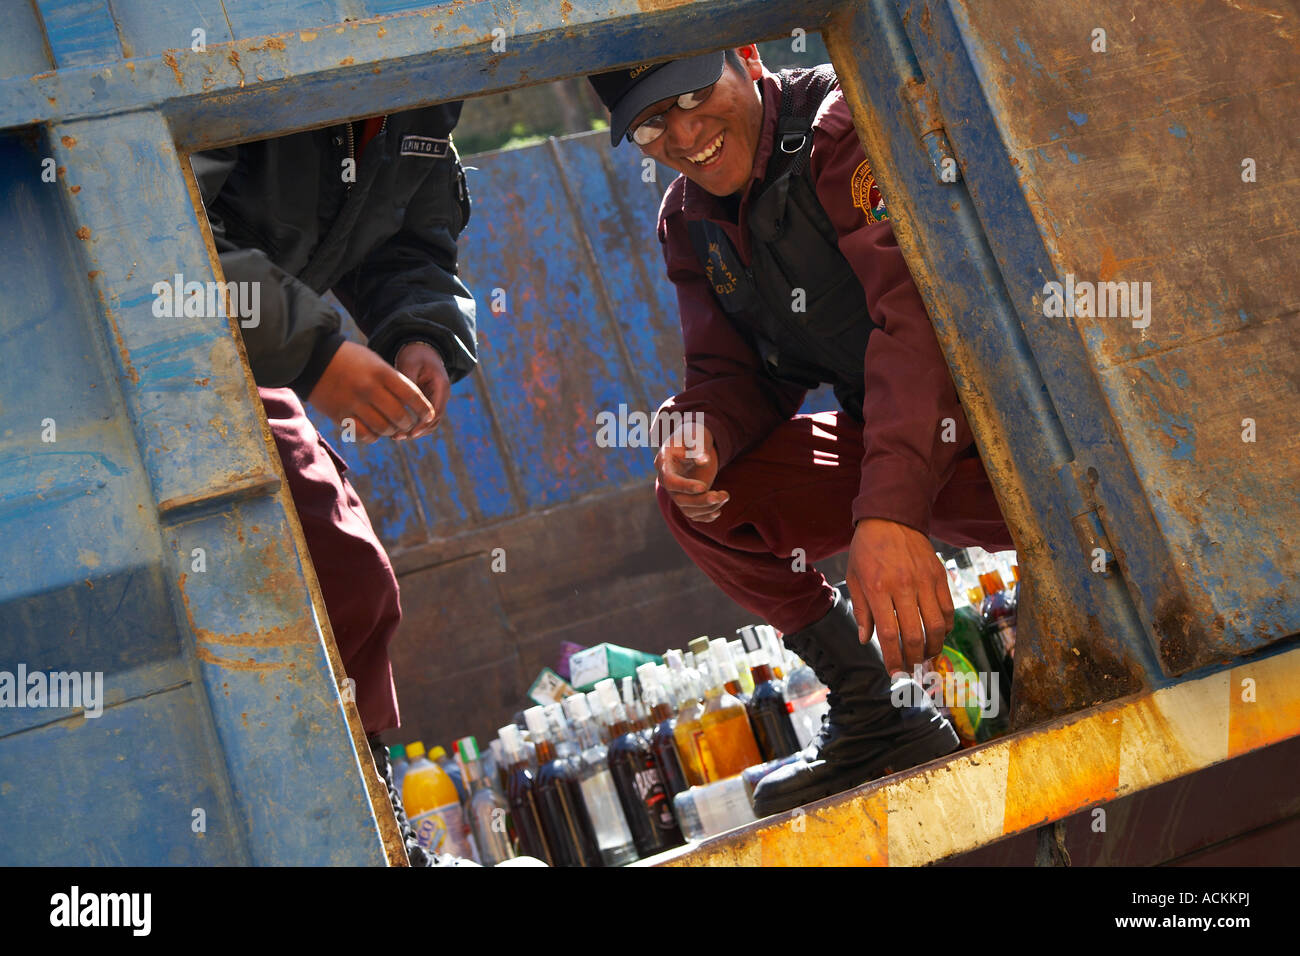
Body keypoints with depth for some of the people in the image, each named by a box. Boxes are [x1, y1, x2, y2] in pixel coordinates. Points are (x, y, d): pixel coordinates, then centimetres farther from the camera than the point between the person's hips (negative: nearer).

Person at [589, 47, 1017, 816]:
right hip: (881, 442, 8)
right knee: (699, 498, -6)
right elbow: (733, 373, 9)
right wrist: (699, 435, -18)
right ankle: (874, 718, 8)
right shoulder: (690, 221, 5)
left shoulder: (853, 125, -20)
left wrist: (891, 509, -44)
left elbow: (923, 311, -33)